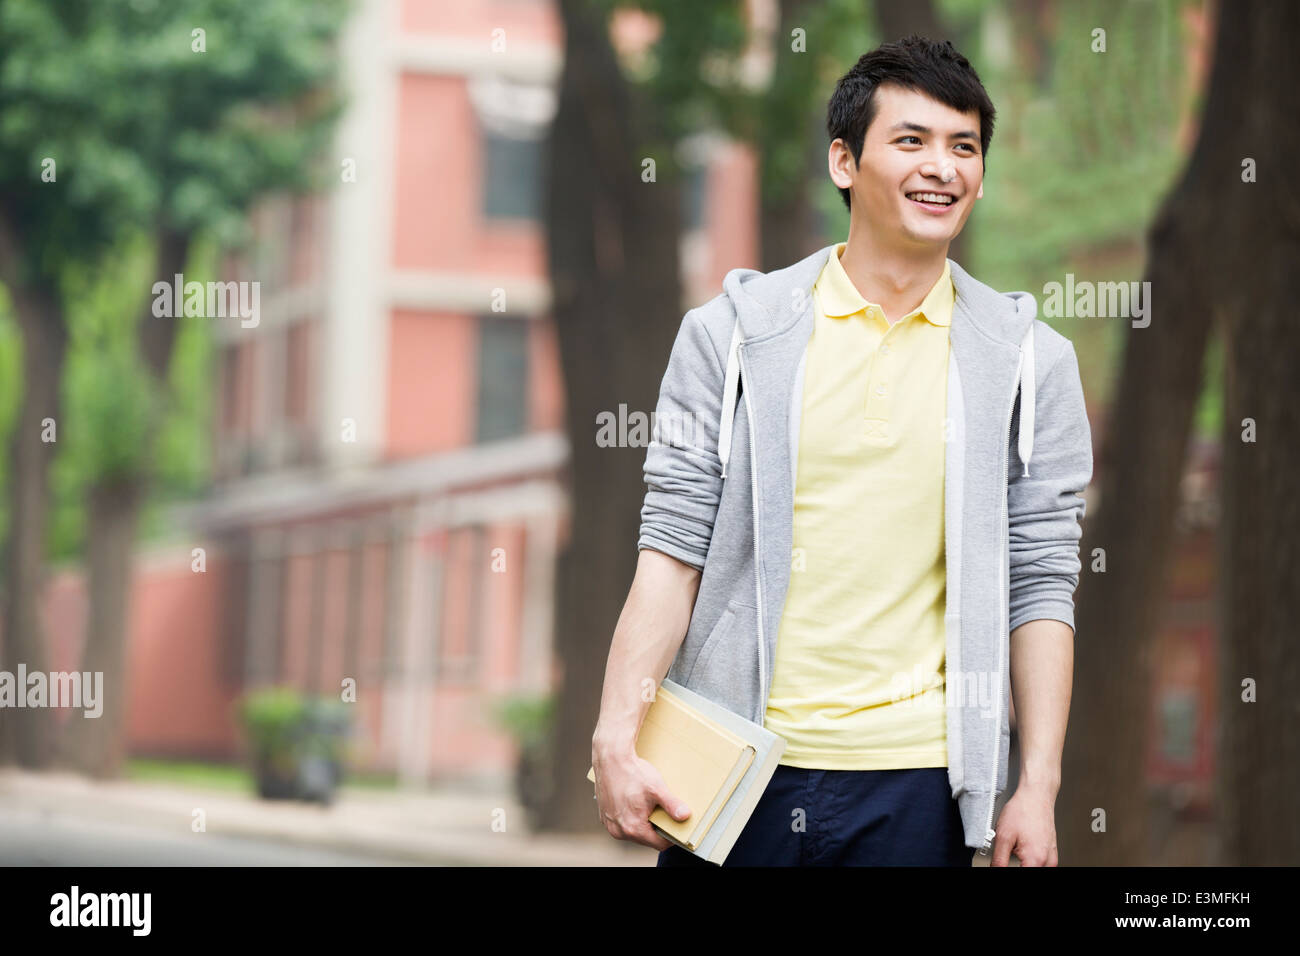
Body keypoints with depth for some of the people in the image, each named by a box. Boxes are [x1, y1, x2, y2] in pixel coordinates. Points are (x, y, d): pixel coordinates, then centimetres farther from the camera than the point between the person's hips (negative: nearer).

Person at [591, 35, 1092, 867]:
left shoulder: (1030, 362, 6)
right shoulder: (733, 333, 3)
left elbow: (1041, 586, 5)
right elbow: (673, 549, 0)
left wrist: (1039, 787, -2)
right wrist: (617, 735, -10)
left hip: (915, 782, 1)